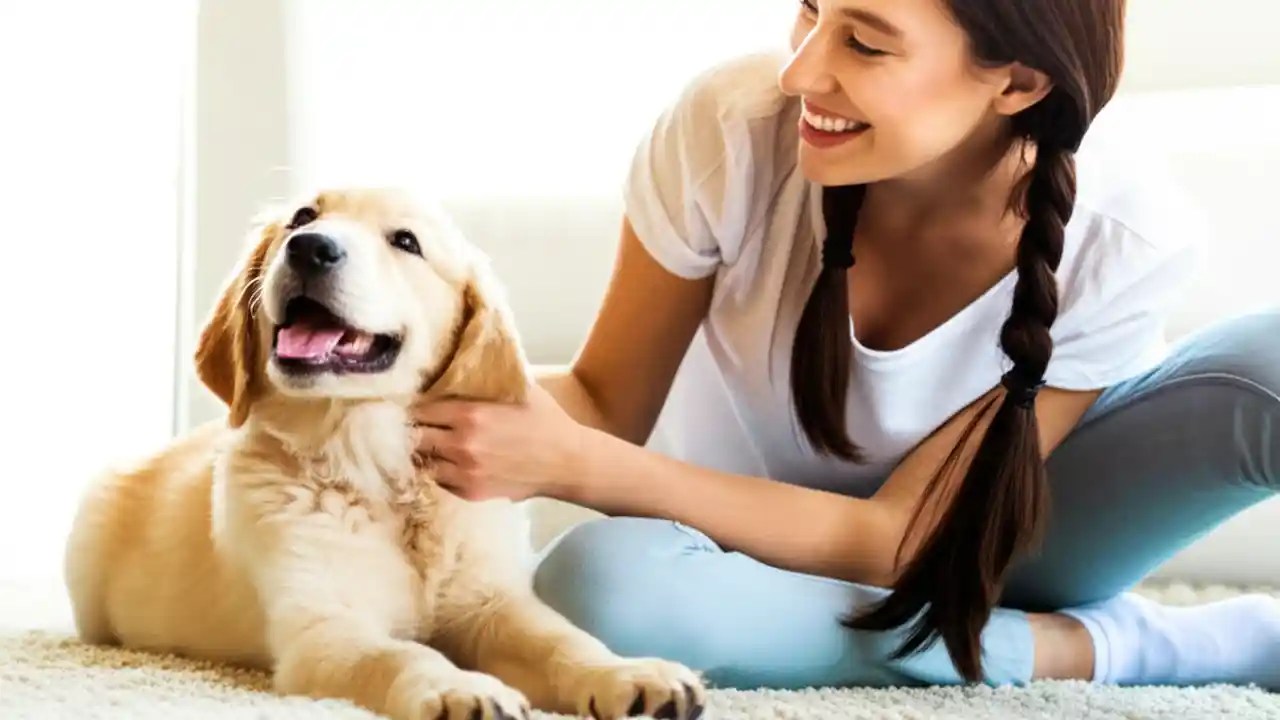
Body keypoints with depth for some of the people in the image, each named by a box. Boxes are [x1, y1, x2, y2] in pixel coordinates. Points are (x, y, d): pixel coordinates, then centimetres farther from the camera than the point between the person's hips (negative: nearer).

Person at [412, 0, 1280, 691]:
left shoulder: (1128, 239, -26)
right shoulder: (732, 126, -27)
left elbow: (896, 541, -23)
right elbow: (608, 402, -12)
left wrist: (576, 466, -34)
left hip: (980, 549, -2)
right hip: (760, 552, 2)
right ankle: (1109, 645, -19)